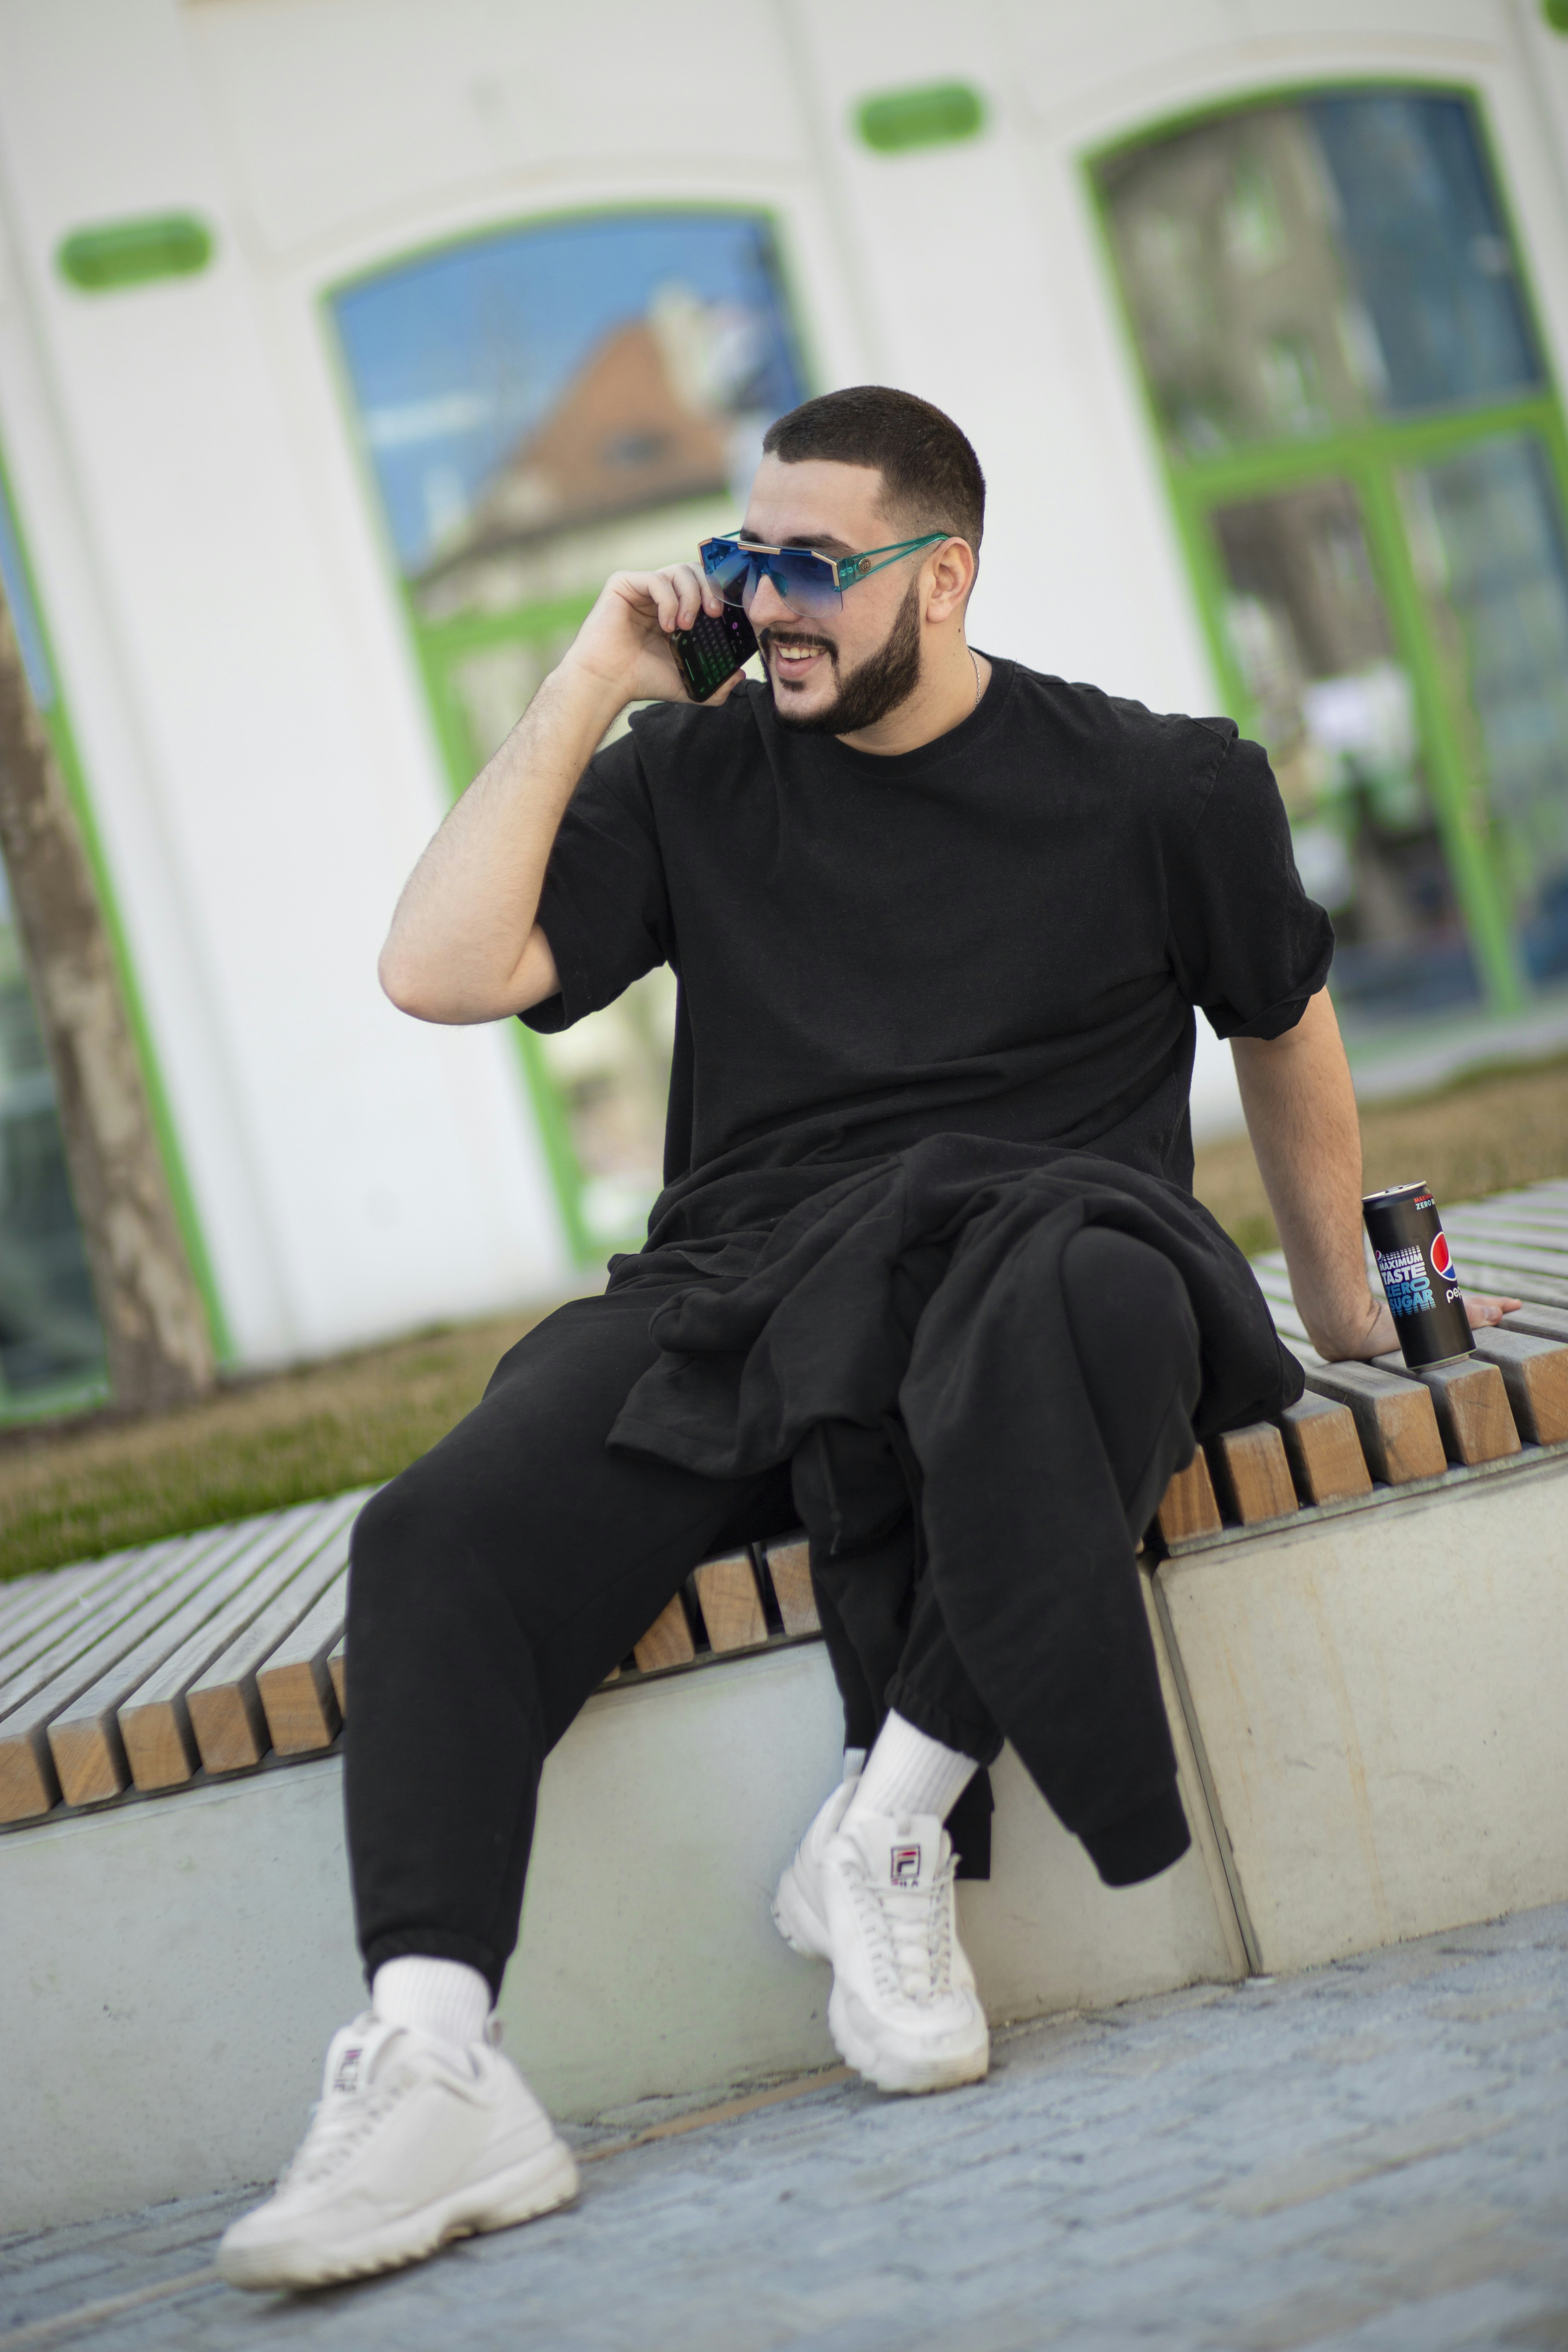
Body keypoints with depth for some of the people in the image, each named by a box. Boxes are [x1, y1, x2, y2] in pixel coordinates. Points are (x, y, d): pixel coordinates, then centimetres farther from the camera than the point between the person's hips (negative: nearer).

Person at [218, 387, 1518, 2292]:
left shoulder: (1155, 789, 9)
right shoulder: (693, 779, 13)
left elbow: (1285, 1030, 24)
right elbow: (441, 972, 2)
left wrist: (1341, 1313, 30)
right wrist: (588, 689, 3)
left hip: (1021, 1234, -2)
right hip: (738, 1284, 2)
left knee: (1102, 1301, -40)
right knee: (439, 1539, -23)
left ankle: (892, 1825, -26)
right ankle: (428, 2068, -30)